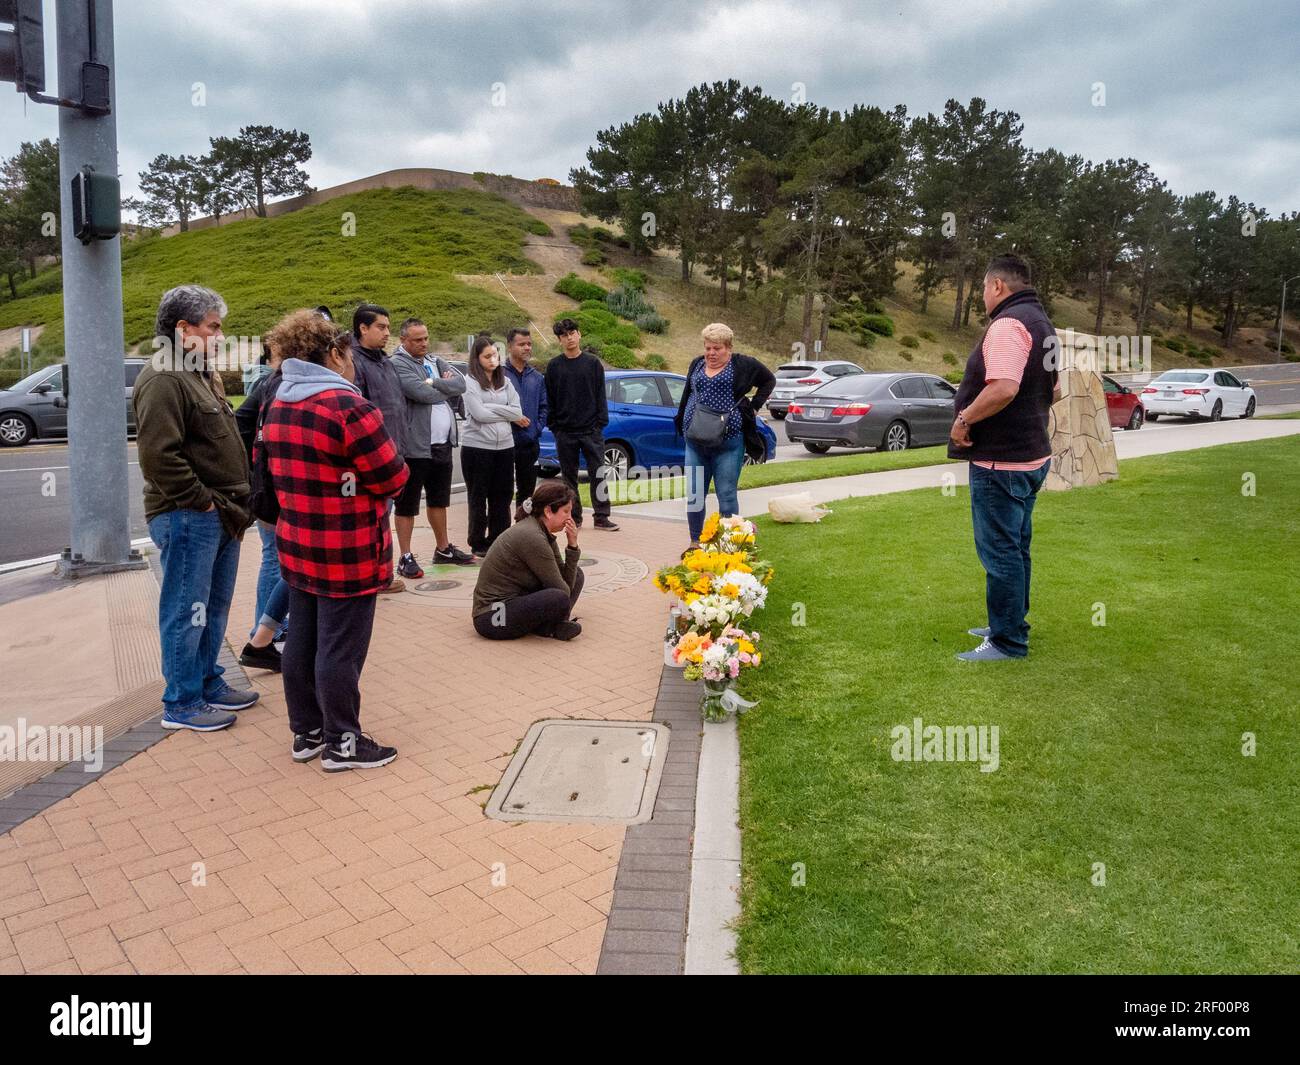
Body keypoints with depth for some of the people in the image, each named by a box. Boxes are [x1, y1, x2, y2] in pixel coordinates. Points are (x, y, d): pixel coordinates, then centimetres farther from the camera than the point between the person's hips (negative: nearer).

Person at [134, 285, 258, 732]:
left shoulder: (198, 374, 19)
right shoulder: (163, 379, -14)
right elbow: (158, 454, -23)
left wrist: (233, 502, 15)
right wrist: (201, 501, -18)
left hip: (219, 515, 10)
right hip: (188, 519, -10)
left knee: (214, 607, 17)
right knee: (187, 611, -1)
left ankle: (209, 683, 30)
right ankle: (181, 704, 9)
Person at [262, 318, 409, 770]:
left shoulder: (278, 407, 8)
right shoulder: (350, 407, -19)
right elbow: (392, 478, -16)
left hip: (295, 546, 9)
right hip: (348, 554, -8)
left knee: (302, 639, 16)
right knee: (341, 648, 1)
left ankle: (306, 732, 28)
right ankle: (341, 743, 12)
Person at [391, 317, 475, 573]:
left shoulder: (435, 361, 13)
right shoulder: (398, 364, -10)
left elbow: (461, 384, 0)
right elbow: (422, 393, -23)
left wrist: (434, 383, -14)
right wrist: (446, 386, -5)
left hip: (442, 443, 8)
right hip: (415, 445, -8)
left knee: (439, 499, 19)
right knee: (407, 504, 2)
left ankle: (443, 549, 32)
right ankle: (405, 558, 10)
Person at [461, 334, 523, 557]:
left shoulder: (505, 382, 10)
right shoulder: (470, 383, -4)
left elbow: (518, 412, 0)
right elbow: (479, 414, -15)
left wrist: (491, 407, -9)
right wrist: (507, 415, -5)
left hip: (504, 447, 4)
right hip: (476, 447, -4)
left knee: (502, 497, 8)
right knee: (478, 497, 5)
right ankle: (478, 544, 14)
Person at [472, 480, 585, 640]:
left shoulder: (543, 533, 6)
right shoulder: (531, 537, -23)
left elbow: (566, 580, 4)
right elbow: (562, 591, -18)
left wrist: (572, 545, -5)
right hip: (493, 617, -11)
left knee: (576, 575, 12)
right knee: (558, 599, -35)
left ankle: (548, 625, -5)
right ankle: (547, 628, -2)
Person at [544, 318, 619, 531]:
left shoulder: (593, 362, 4)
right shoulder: (554, 366, 5)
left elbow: (600, 395, 3)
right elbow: (549, 399, 6)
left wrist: (601, 422, -4)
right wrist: (554, 426, 0)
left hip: (591, 430, -1)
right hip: (565, 432, 1)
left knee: (598, 474, -1)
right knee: (569, 477, 7)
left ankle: (602, 517, 6)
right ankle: (574, 517, 17)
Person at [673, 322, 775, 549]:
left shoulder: (742, 365, 0)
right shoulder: (697, 364, 13)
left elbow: (769, 380, 13)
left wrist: (753, 407, 6)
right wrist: (682, 425, 16)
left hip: (729, 443, -4)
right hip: (695, 443, 5)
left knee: (727, 495, 0)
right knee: (694, 495, 7)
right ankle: (695, 543, 18)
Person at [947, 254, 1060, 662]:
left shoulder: (1008, 324, -18)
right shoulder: (1041, 322, 16)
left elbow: (1003, 388, -32)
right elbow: (1054, 389, 24)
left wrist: (964, 419, -20)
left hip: (1001, 460, -11)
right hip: (1032, 455, 11)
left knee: (1000, 551, -4)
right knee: (1014, 548, 19)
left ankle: (1008, 642, 3)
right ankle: (1011, 624, 31)